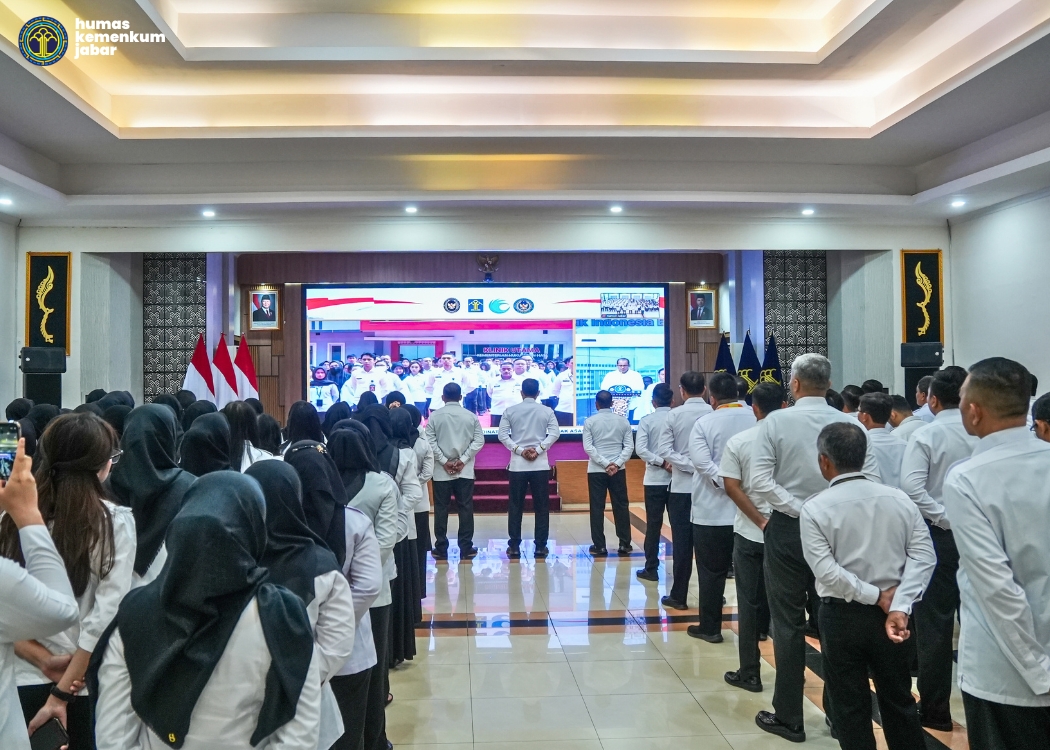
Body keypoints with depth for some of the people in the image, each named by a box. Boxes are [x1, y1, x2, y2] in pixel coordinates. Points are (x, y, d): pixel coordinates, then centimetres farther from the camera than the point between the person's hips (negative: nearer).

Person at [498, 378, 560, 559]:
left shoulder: (510, 411, 2)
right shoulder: (547, 411, 3)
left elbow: (502, 435, -6)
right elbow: (554, 433, -8)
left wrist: (519, 450, -7)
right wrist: (538, 449, -9)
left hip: (517, 464, 0)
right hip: (540, 464, 0)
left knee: (516, 506, 7)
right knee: (541, 507, 6)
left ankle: (514, 546, 8)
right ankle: (540, 547, 7)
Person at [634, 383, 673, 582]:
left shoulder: (647, 420, -5)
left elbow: (641, 449, -14)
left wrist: (662, 463, -14)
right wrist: (671, 463, -6)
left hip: (655, 479, -1)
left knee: (653, 525, 4)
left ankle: (651, 569, 7)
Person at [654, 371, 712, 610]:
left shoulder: (675, 415, -5)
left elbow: (663, 449, -12)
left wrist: (688, 465, -12)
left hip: (682, 485, -1)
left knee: (682, 540, 3)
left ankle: (679, 595, 8)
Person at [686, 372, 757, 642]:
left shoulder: (704, 423, -10)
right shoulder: (758, 419, -2)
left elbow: (702, 462, -21)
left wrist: (726, 483, -21)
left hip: (712, 511, -3)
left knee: (712, 570, 7)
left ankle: (710, 627, 14)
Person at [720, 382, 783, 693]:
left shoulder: (738, 442, -6)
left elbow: (732, 486, -12)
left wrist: (761, 521, -12)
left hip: (750, 533, -1)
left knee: (750, 603, 8)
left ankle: (750, 673, 14)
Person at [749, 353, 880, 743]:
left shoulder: (776, 421, -9)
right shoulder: (849, 424, -4)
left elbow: (760, 481, -17)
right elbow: (871, 480, -9)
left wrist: (798, 508, -12)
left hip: (788, 529, -2)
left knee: (788, 624, 6)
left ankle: (789, 717, 15)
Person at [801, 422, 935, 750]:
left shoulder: (815, 508, -12)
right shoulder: (899, 498, -2)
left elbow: (826, 571, -19)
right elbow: (924, 556, -9)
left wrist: (878, 597, -12)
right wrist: (899, 607, -14)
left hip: (841, 616, -3)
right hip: (888, 614, 4)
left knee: (849, 705, 11)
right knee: (898, 699, 19)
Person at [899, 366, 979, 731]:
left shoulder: (926, 435, -10)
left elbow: (911, 485, -21)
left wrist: (943, 517, -14)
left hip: (940, 534, -3)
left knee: (935, 622, 6)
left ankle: (935, 708, 14)